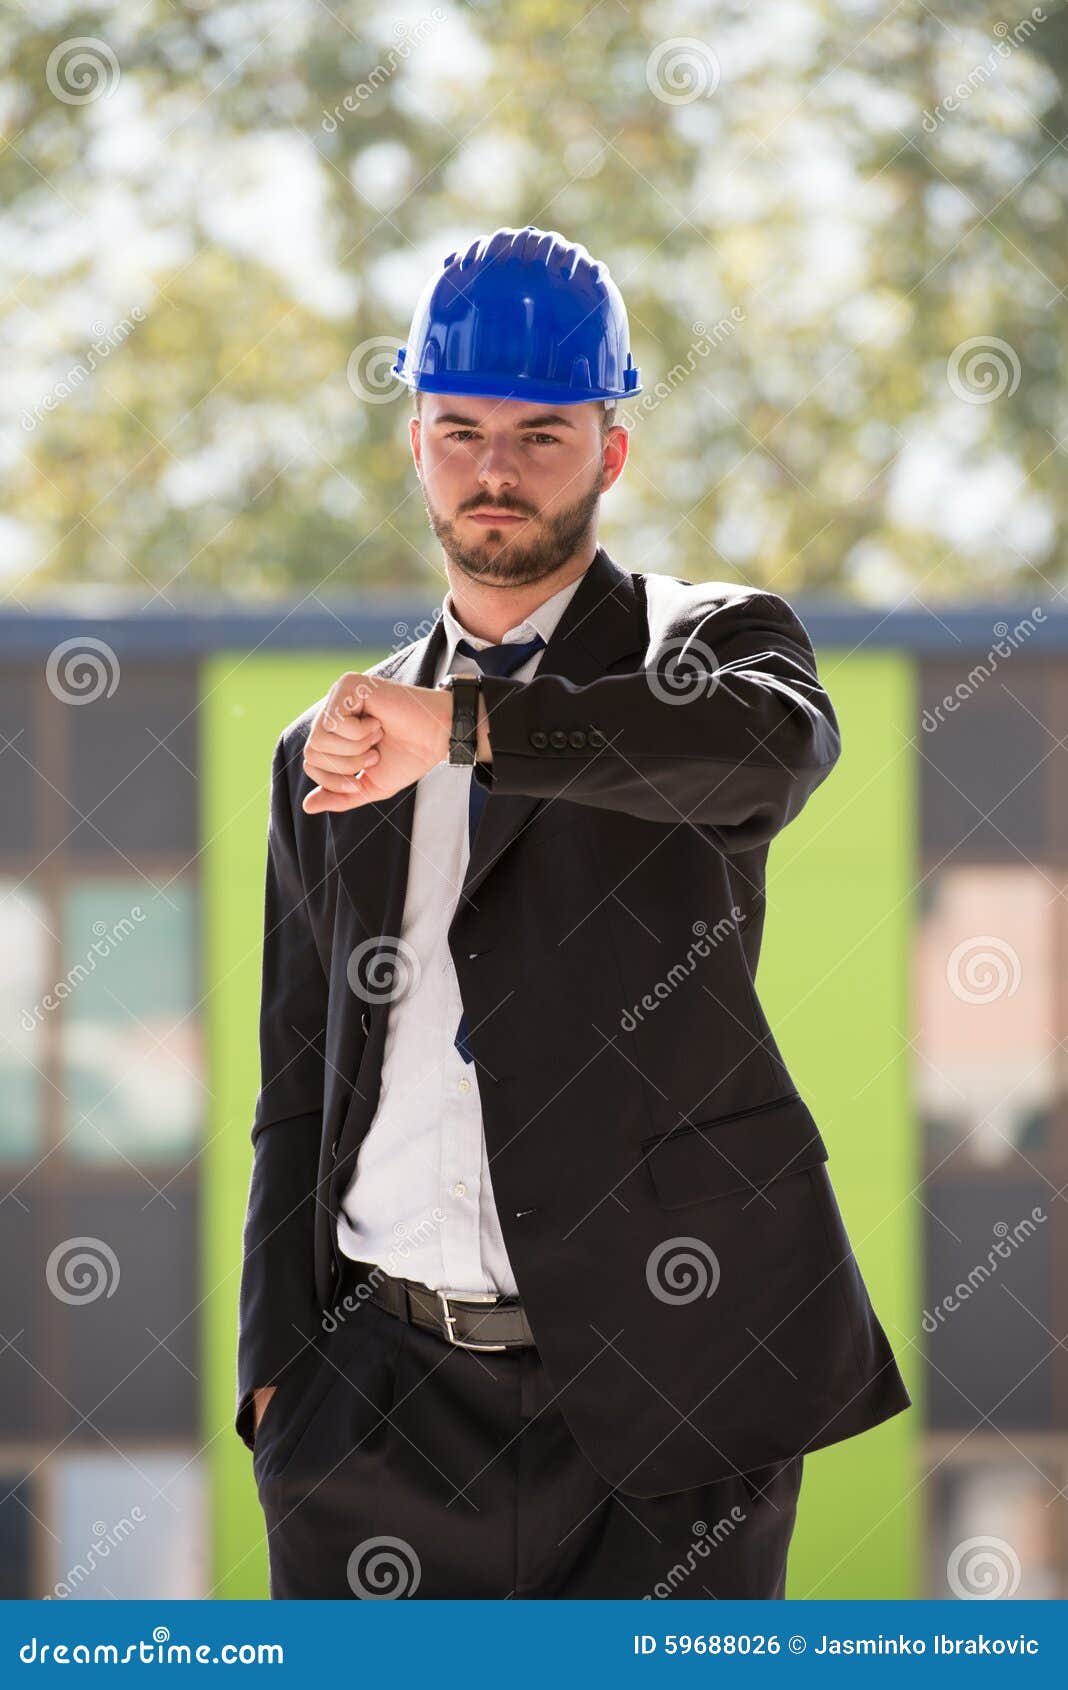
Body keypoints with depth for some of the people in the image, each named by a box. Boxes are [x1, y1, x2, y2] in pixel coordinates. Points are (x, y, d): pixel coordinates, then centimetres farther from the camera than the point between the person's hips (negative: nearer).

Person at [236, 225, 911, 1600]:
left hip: (662, 1380, -3)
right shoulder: (327, 758, 18)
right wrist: (279, 1376, 9)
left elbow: (775, 742, -21)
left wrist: (460, 726, -29)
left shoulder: (709, 645, 6)